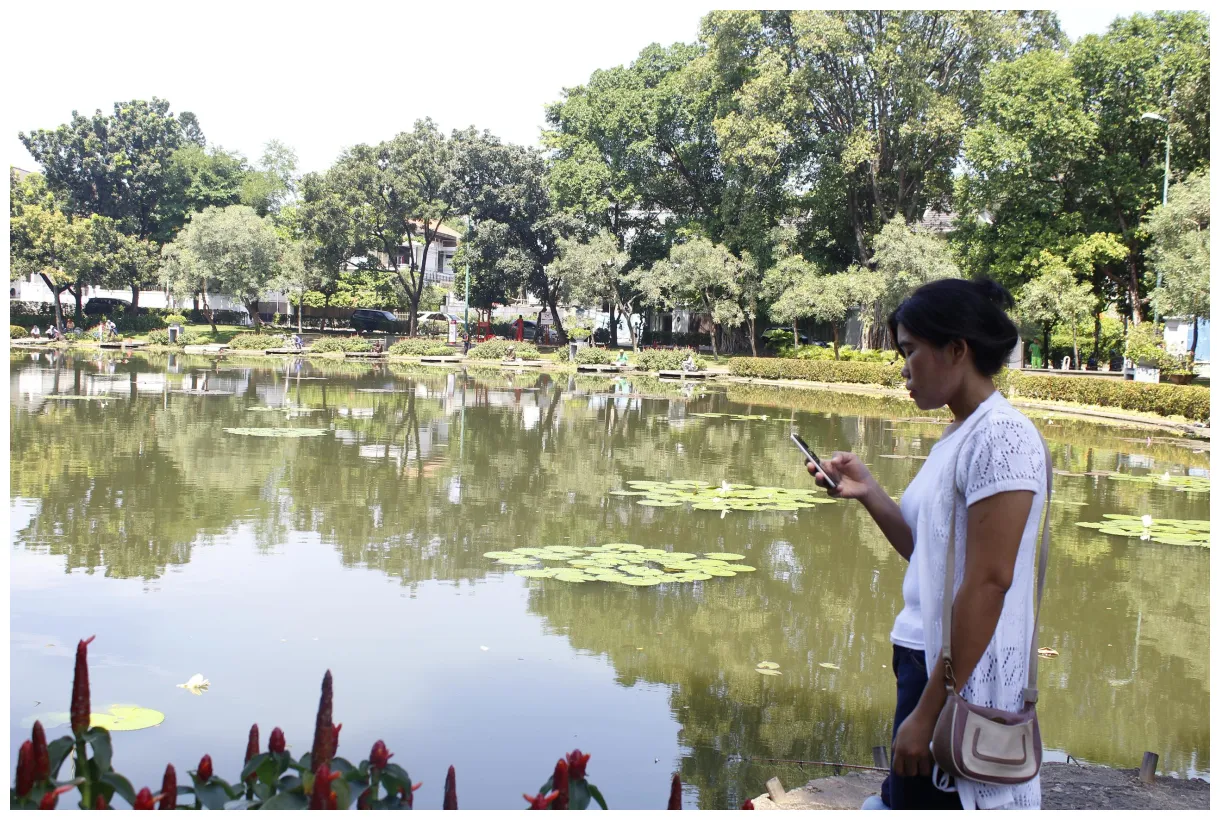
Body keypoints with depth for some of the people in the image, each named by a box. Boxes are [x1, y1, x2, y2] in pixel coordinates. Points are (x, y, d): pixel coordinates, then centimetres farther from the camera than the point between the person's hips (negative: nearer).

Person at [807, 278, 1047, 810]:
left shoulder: (1001, 436, -16)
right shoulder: (956, 437, 12)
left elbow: (988, 583, -20)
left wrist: (928, 710, -20)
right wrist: (866, 491, 5)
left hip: (964, 678, -9)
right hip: (923, 657, 9)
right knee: (904, 797, 16)